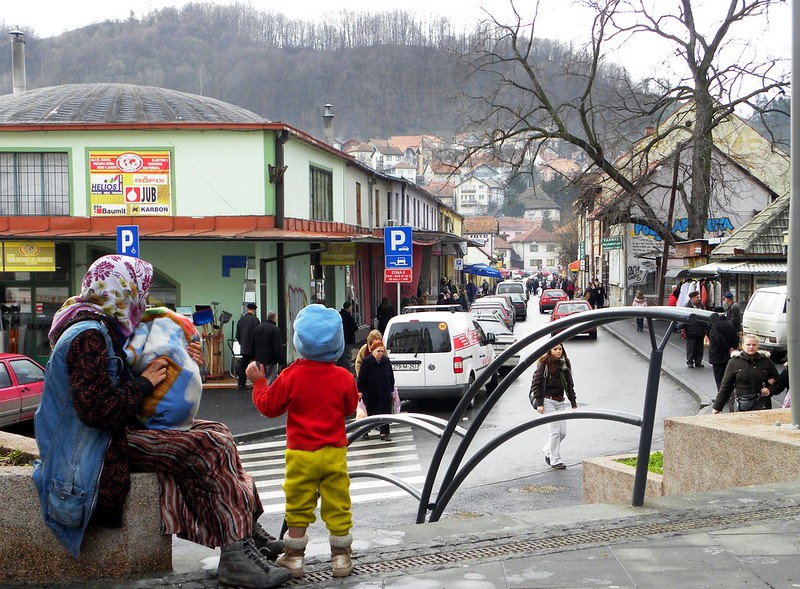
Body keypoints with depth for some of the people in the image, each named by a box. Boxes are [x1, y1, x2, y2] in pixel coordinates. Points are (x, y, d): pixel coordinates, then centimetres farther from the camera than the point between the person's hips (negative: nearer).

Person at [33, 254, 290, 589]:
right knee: (211, 446, -19)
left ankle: (247, 532, 2)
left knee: (215, 434, 7)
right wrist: (144, 382, -15)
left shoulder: (100, 329, 15)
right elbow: (97, 409, -28)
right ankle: (237, 553, -19)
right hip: (98, 451, -11)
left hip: (113, 436, 11)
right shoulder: (89, 335, -18)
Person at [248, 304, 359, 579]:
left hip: (301, 453, -2)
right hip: (334, 453, 2)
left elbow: (267, 406, -2)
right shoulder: (343, 377, -6)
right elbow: (350, 408, 11)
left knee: (298, 506, 8)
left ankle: (294, 556, 15)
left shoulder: (291, 376, -13)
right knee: (337, 505, 8)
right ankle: (341, 556, 14)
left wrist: (258, 381, 13)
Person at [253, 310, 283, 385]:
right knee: (270, 381, -4)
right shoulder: (275, 329, -14)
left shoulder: (258, 327, 9)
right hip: (270, 360, -7)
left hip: (259, 359, 7)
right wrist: (281, 361, -13)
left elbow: (253, 343, 15)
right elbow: (278, 347, -17)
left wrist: (254, 357, 21)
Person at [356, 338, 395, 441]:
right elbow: (362, 377, -7)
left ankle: (384, 433, 1)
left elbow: (391, 377, 11)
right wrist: (360, 391, -10)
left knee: (385, 412, -2)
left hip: (384, 393, 3)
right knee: (370, 412, 9)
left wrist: (391, 390, 11)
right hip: (370, 393, -3)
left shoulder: (386, 361, 4)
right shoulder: (367, 362, -8)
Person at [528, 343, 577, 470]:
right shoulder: (544, 365, -7)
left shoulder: (564, 365, 10)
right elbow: (536, 383, -8)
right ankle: (555, 460, -1)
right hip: (547, 401, -6)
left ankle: (547, 450, 27)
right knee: (555, 431, -9)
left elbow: (569, 385, 15)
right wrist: (539, 403, -14)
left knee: (563, 431, 4)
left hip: (560, 402, 6)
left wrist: (574, 403, 10)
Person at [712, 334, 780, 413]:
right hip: (742, 406, -1)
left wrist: (770, 389, -5)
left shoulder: (766, 361, 4)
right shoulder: (734, 362, 1)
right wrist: (717, 407, 1)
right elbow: (725, 386, 3)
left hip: (763, 406, 1)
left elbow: (777, 380, 16)